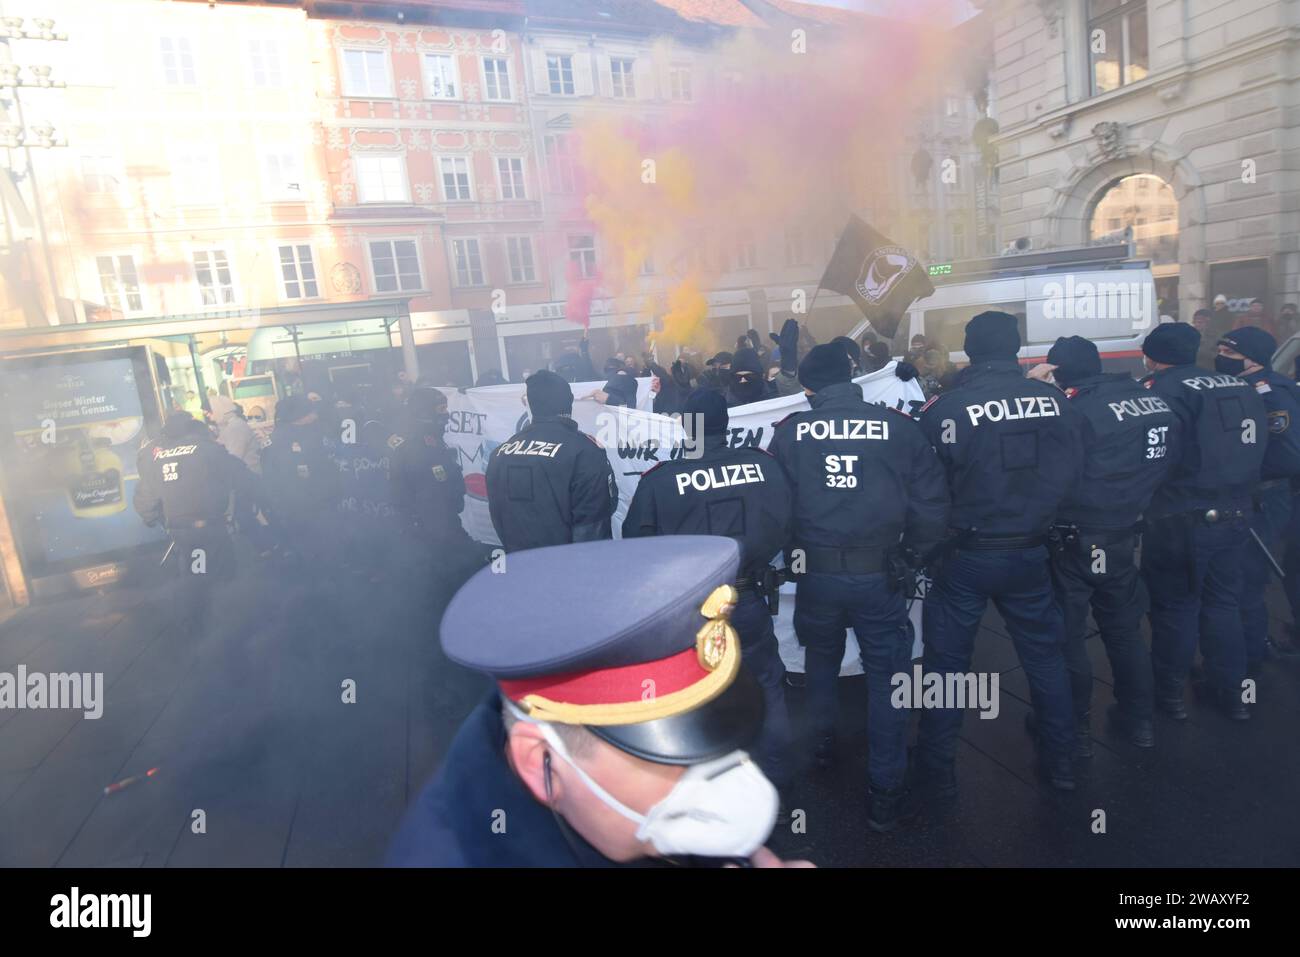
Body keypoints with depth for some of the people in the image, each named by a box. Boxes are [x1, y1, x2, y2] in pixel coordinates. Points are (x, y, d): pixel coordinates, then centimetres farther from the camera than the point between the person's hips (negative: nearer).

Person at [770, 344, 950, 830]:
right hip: (880, 574, -1)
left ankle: (822, 744, 46)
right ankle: (885, 795, 17)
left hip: (814, 572, 2)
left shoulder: (789, 431, -5)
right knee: (886, 675, 12)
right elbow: (932, 504, -5)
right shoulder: (898, 426, -7)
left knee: (821, 659, 26)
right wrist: (912, 551, 12)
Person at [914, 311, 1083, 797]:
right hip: (1030, 552, 3)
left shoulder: (946, 406, -15)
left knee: (947, 660, 10)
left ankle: (937, 770, 20)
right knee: (1045, 655, 20)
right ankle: (1059, 761, 34)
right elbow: (1070, 469, 3)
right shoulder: (1052, 398, -5)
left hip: (966, 555, -3)